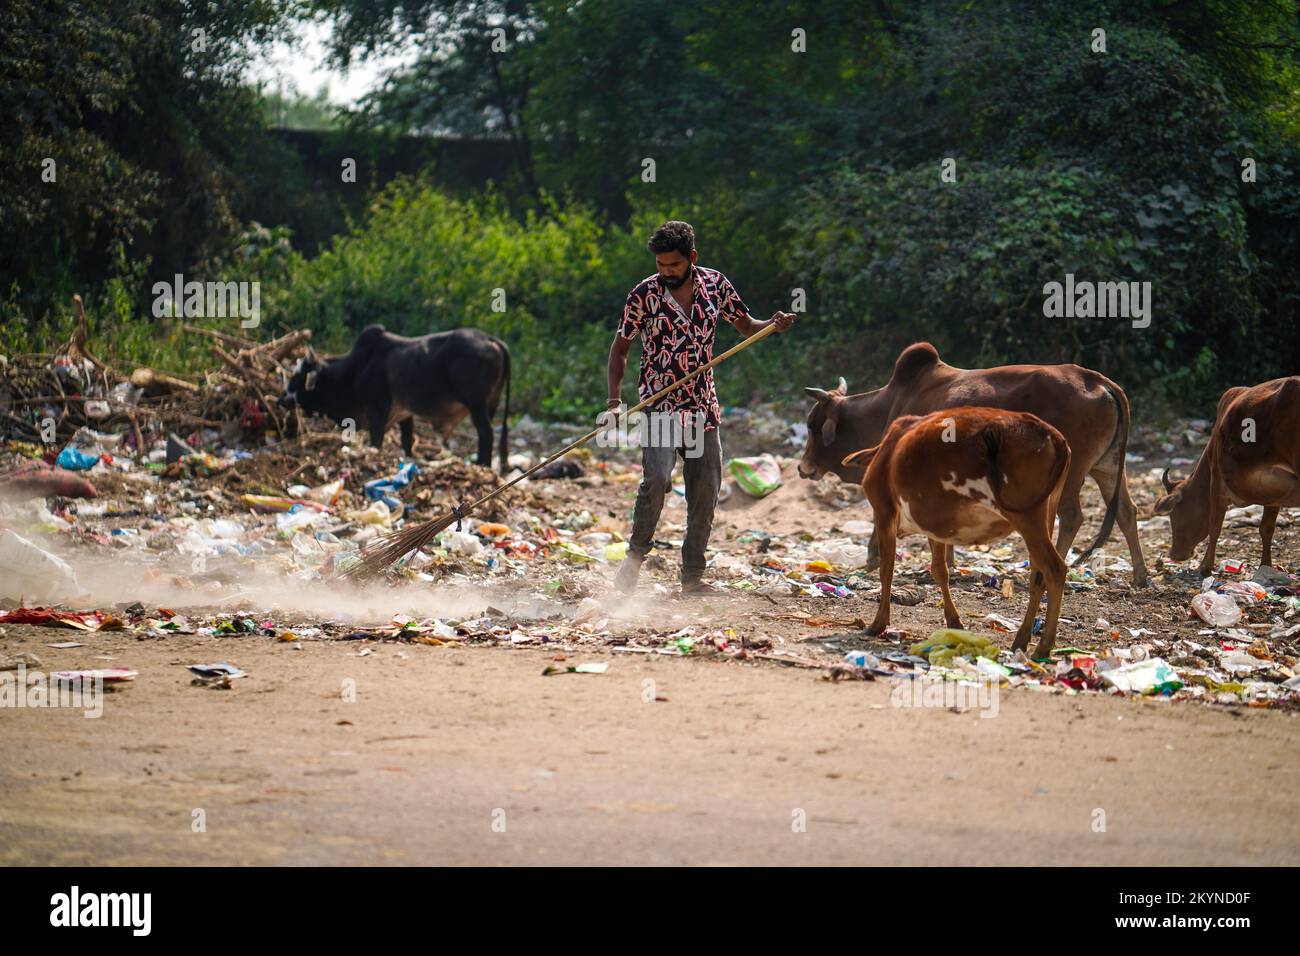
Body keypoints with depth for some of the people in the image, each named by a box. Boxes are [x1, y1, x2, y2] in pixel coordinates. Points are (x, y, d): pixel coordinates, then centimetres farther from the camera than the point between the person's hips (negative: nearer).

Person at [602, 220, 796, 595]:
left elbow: (745, 326, 15)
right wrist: (614, 401, -6)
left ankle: (693, 578, 14)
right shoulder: (645, 294, -6)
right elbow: (620, 347, 3)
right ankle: (635, 557, -7)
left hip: (703, 405, 4)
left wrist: (775, 324, -8)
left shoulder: (714, 284, 2)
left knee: (706, 491, 4)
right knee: (657, 479, -24)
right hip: (660, 403, -4)